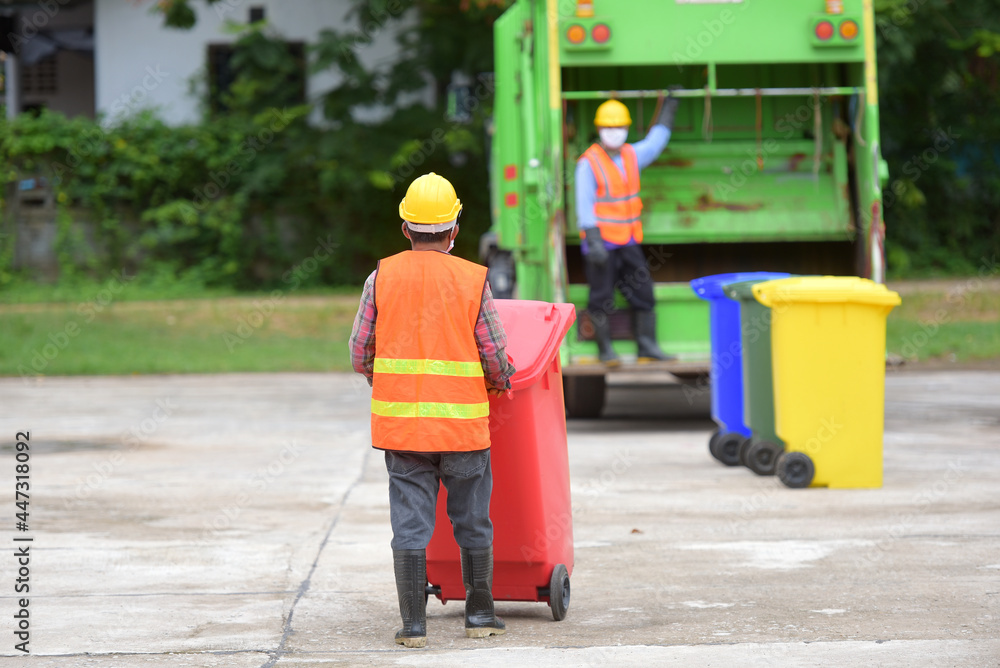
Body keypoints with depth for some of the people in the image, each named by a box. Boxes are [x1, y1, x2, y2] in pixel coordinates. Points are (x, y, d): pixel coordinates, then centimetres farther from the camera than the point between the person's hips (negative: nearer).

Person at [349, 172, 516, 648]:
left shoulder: (382, 276, -1)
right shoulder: (472, 280, -6)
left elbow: (360, 353, 0)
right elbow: (496, 358, -5)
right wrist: (499, 384, 17)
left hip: (400, 422, 1)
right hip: (462, 423, -1)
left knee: (410, 523, 4)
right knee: (472, 522, 13)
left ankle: (413, 623, 2)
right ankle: (479, 614, 20)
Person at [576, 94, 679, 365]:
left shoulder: (631, 155, 9)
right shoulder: (588, 163, -11)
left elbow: (655, 142, 30)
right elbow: (585, 204, -13)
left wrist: (667, 111, 36)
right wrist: (593, 241, -21)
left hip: (629, 241, 6)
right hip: (601, 241, -6)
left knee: (643, 292, 5)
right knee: (601, 298, -1)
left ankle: (647, 348, 11)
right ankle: (605, 350, 7)